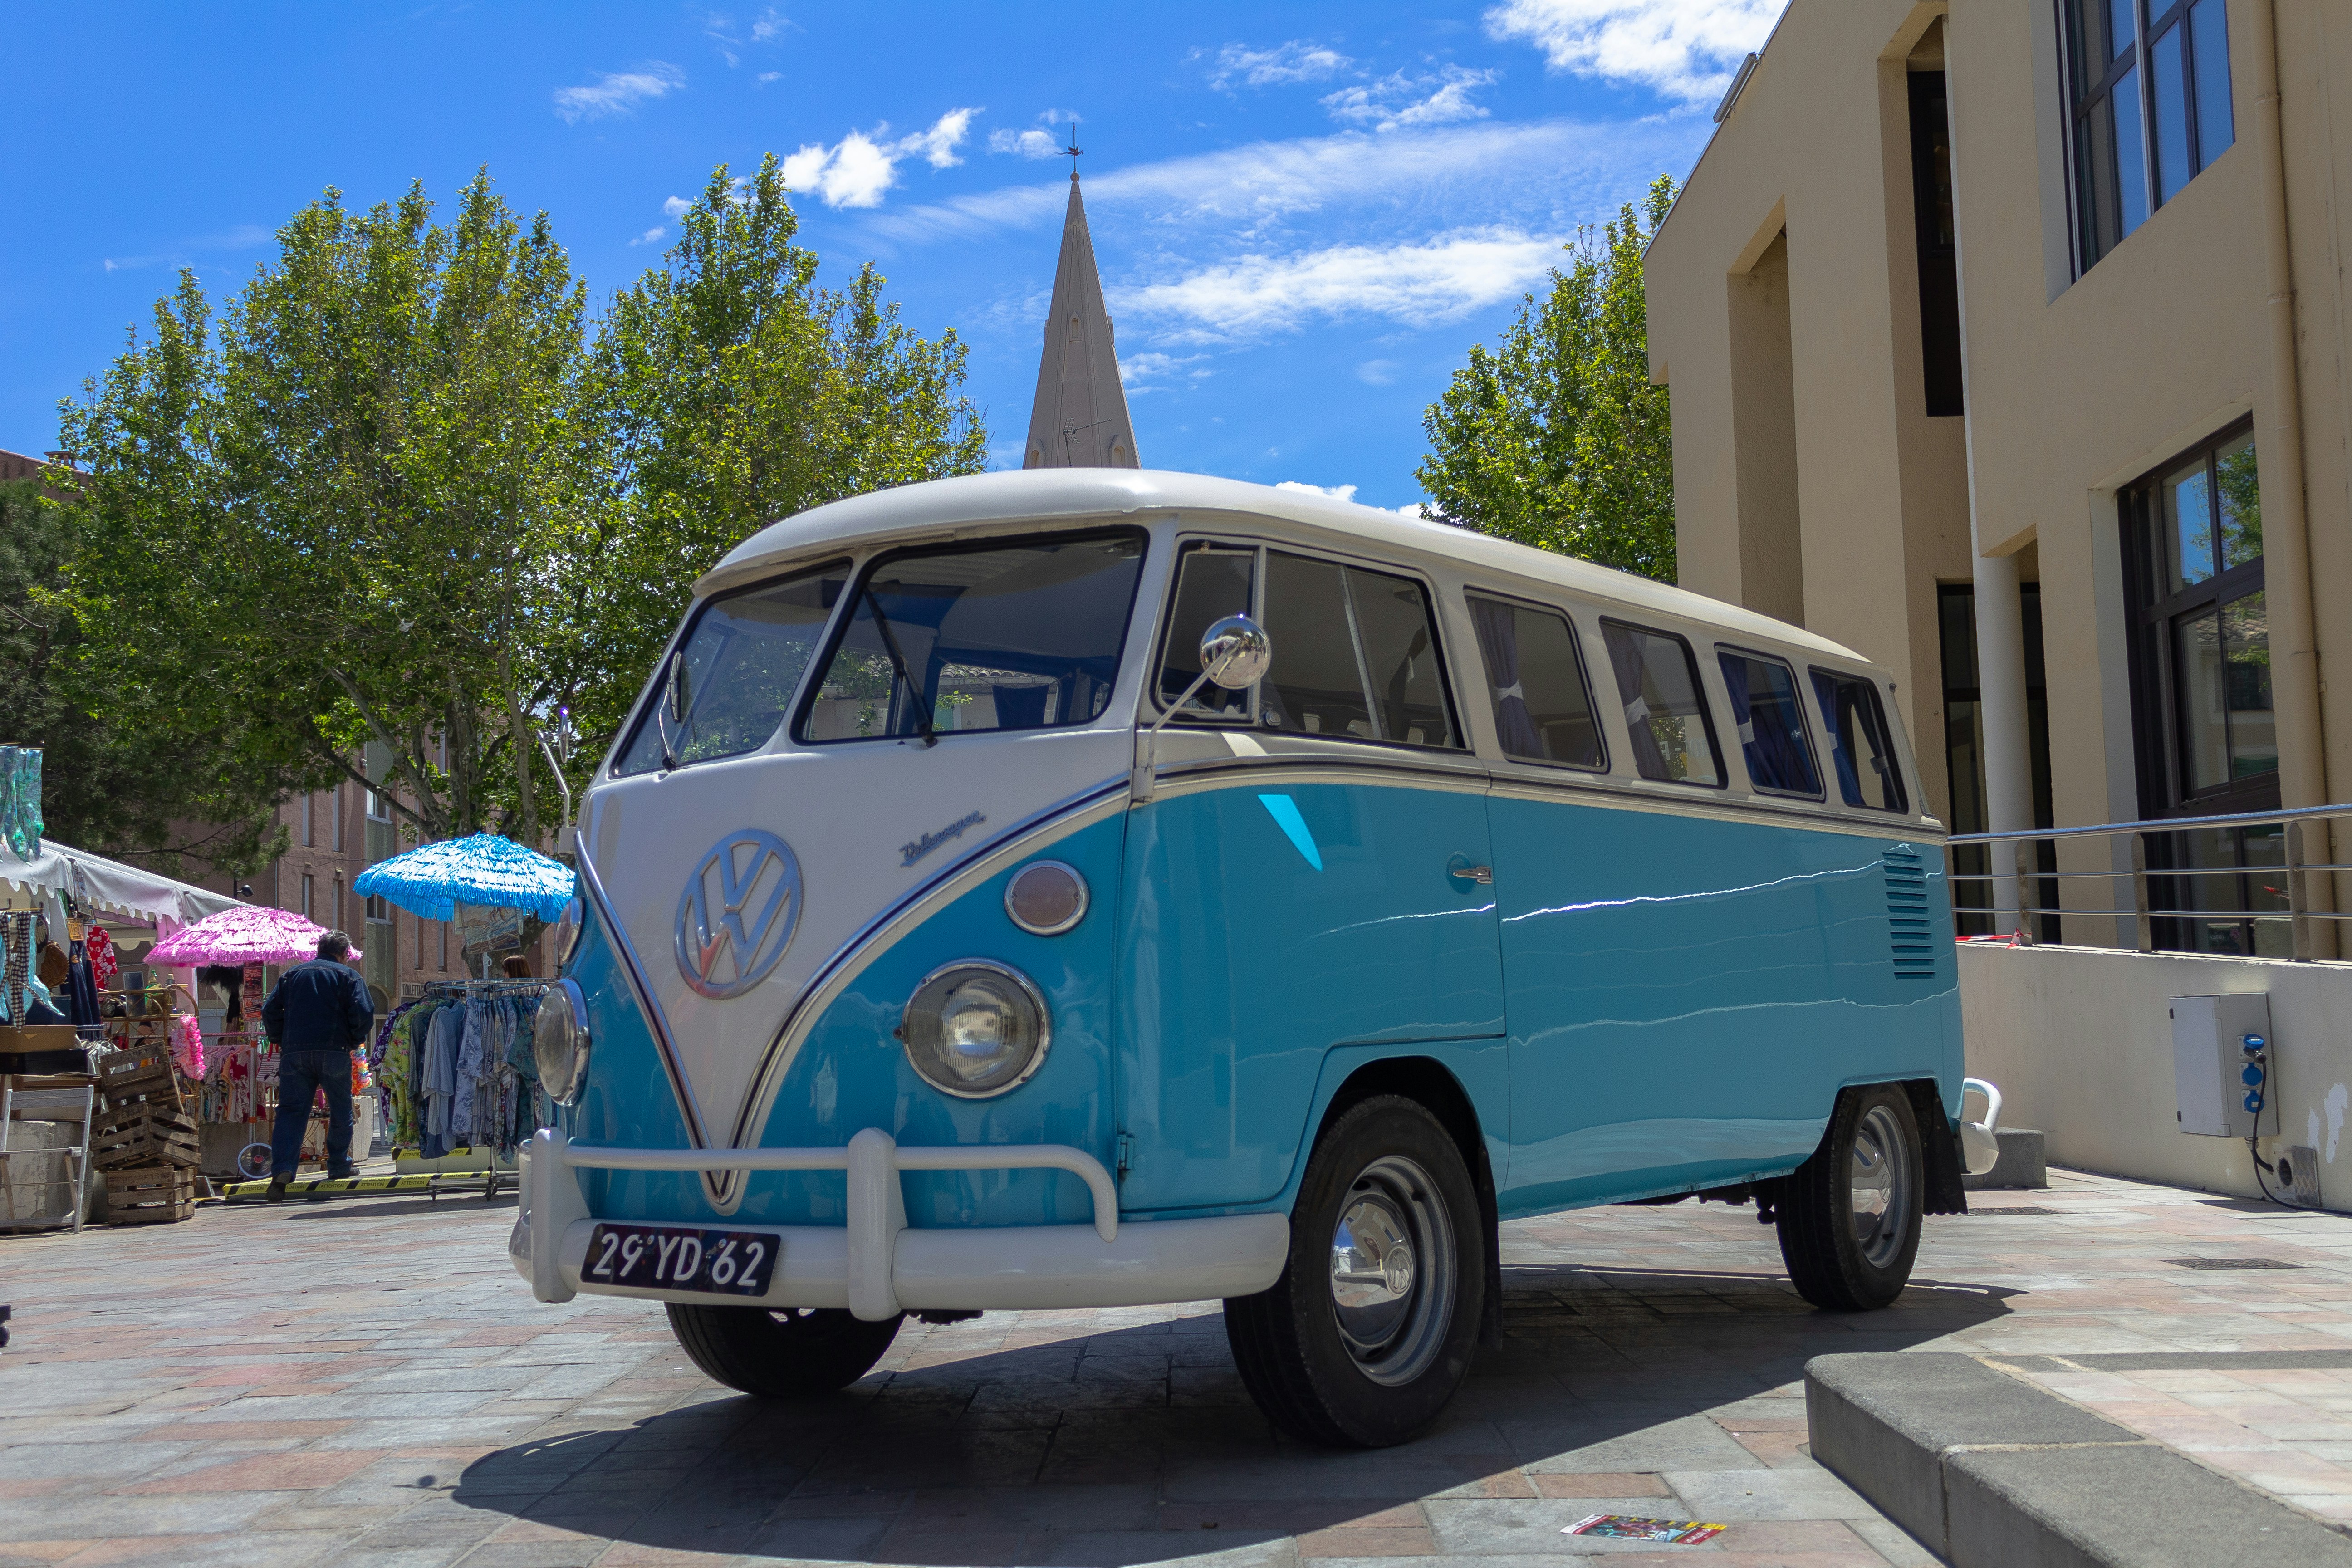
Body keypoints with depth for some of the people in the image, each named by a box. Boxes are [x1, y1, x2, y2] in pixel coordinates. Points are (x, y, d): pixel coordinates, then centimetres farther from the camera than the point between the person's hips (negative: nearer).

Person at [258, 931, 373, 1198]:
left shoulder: (292, 974, 18)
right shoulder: (348, 975, 6)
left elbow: (270, 1011, 11)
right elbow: (363, 1013, -7)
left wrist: (280, 1040, 19)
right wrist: (355, 1040, 8)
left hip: (294, 1052, 3)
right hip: (334, 1052, -3)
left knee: (291, 1110, -2)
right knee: (340, 1111, 13)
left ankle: (282, 1168, -20)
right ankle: (338, 1166, 19)